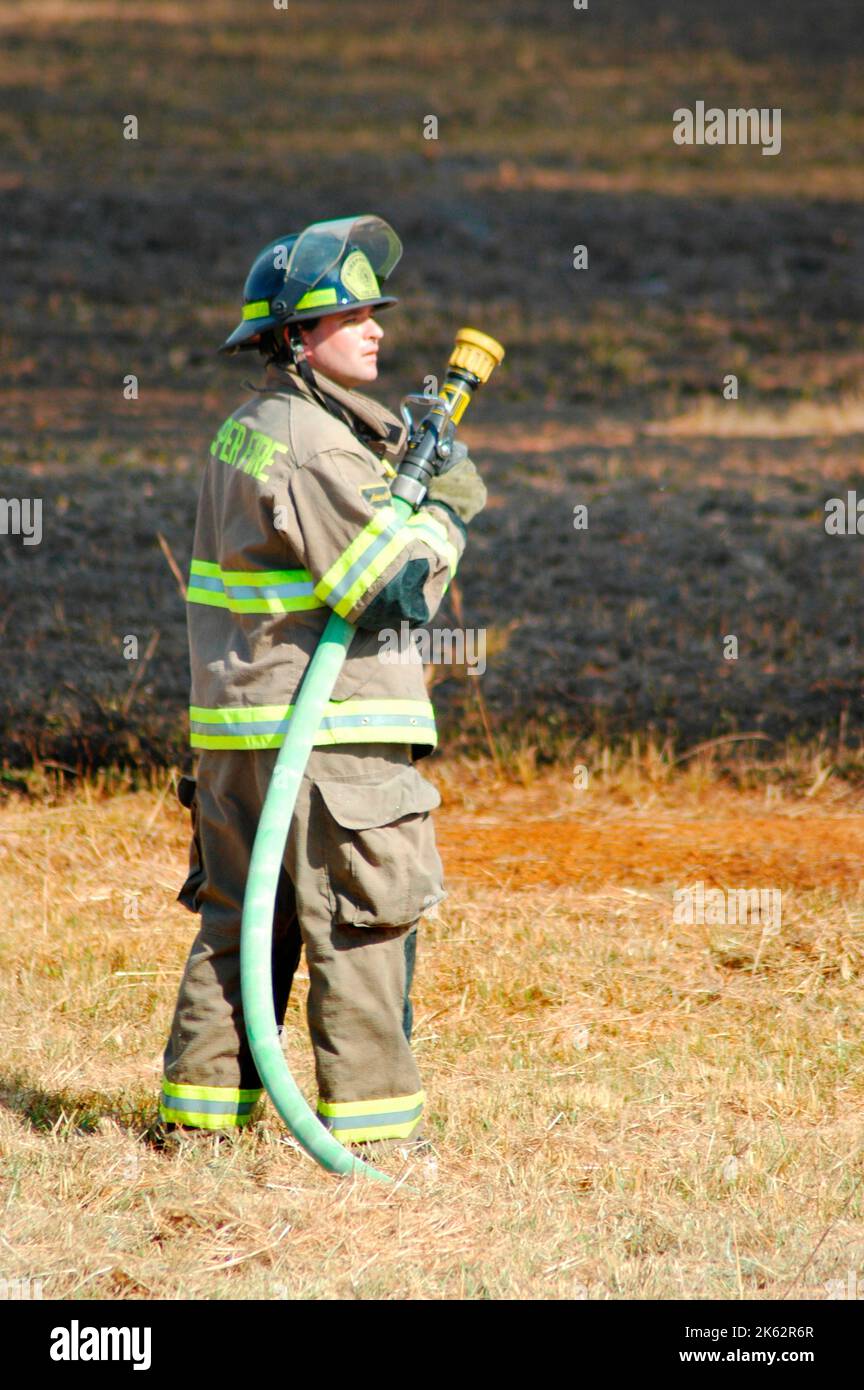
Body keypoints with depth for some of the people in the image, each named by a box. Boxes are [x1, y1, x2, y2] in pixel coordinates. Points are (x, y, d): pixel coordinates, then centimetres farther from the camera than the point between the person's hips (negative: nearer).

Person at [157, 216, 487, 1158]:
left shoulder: (242, 433, 14)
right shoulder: (313, 446, -17)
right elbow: (399, 590, -19)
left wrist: (400, 468, 10)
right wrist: (446, 510, -4)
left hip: (237, 726, 9)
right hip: (322, 731, -9)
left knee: (242, 918, 14)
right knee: (362, 924, -3)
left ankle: (200, 1108, 17)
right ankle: (371, 1121, -1)